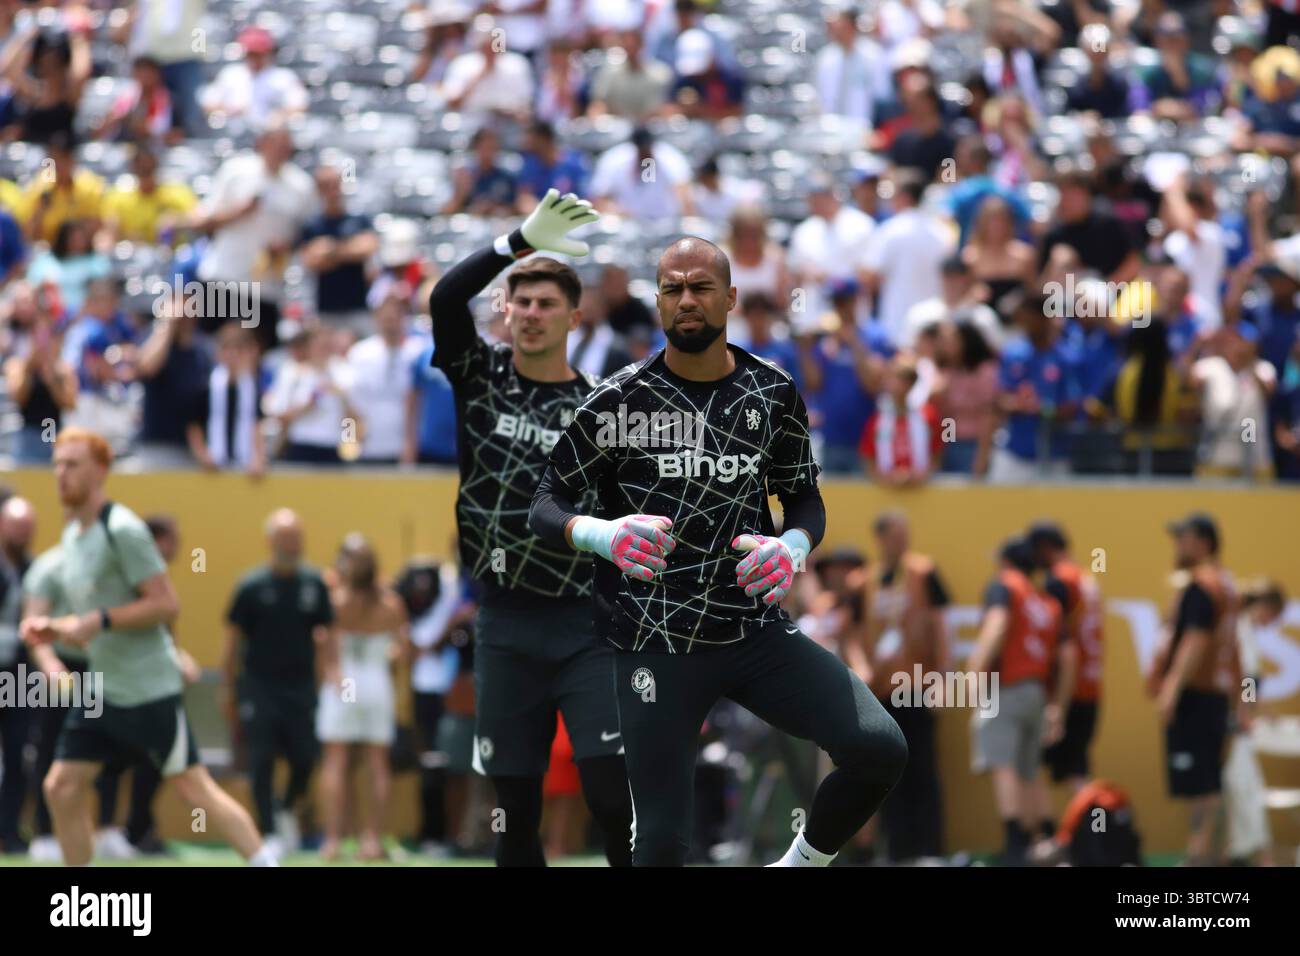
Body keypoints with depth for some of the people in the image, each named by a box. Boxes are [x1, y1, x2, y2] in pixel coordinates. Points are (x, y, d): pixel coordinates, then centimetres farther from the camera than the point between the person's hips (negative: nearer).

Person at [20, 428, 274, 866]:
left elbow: (165, 604, -19)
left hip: (148, 687, -8)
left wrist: (97, 621, -25)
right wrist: (52, 628, 4)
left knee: (194, 787, -7)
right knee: (61, 787, 3)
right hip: (102, 690, 8)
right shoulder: (72, 535, 11)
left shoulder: (123, 530, -15)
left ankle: (266, 863, 0)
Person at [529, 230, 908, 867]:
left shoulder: (773, 392, 2)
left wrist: (793, 547, -12)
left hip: (757, 631, 3)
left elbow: (805, 498, 12)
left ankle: (804, 863, 14)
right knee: (662, 839, -6)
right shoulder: (620, 401, -7)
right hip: (656, 642, -3)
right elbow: (546, 505, -4)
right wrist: (603, 534, -27)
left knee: (880, 750, -13)